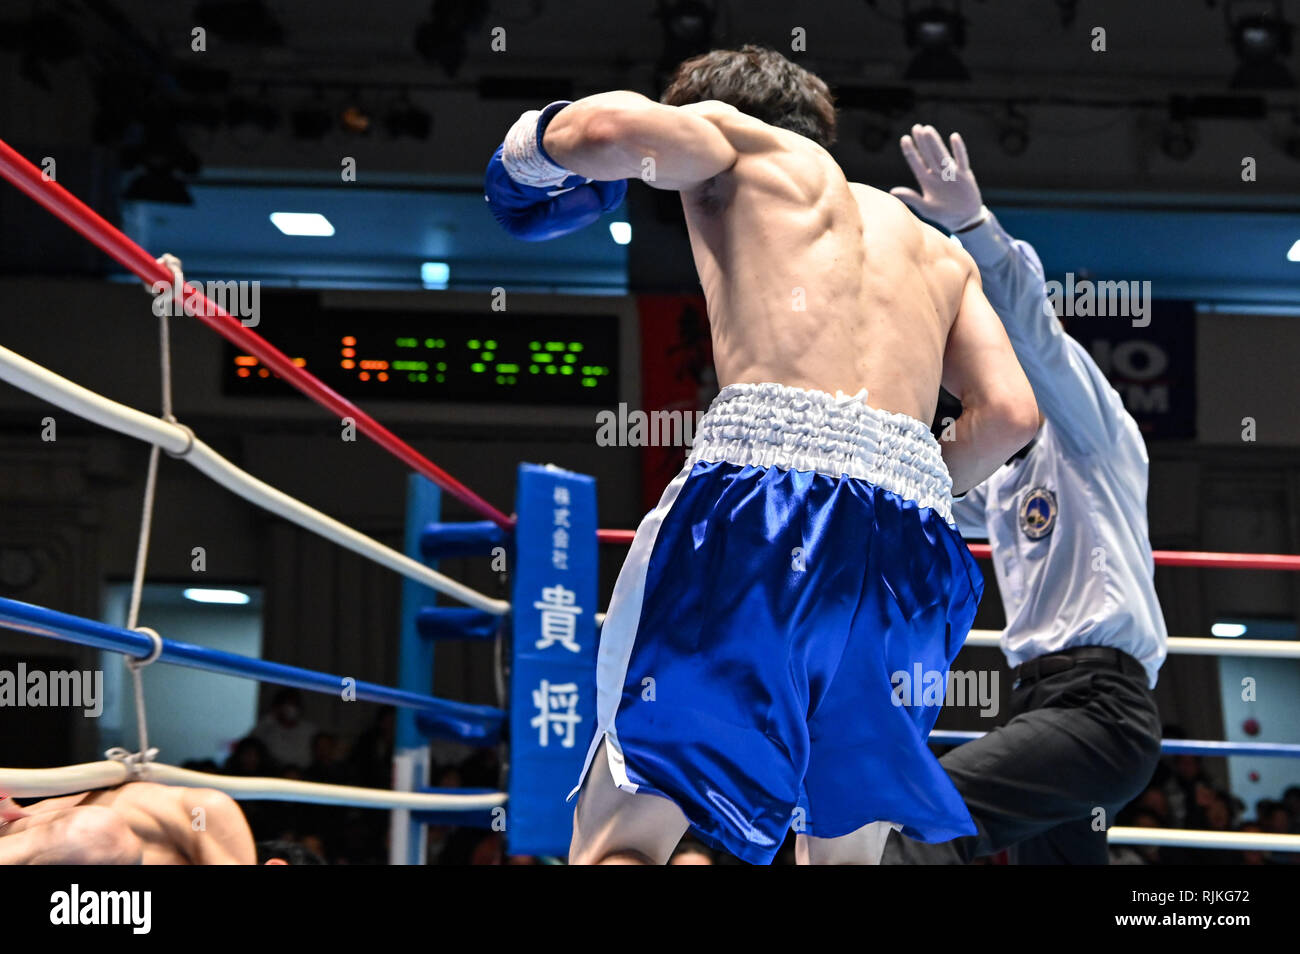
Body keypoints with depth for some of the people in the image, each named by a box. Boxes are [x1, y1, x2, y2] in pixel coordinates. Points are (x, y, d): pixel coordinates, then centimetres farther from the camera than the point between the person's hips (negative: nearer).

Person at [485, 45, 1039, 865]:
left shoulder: (738, 139, 20)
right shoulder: (935, 247, 32)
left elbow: (613, 128, -1)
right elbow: (1011, 412, 17)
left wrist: (542, 138, 21)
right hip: (913, 535, 6)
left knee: (622, 840, -10)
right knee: (845, 850, 21)